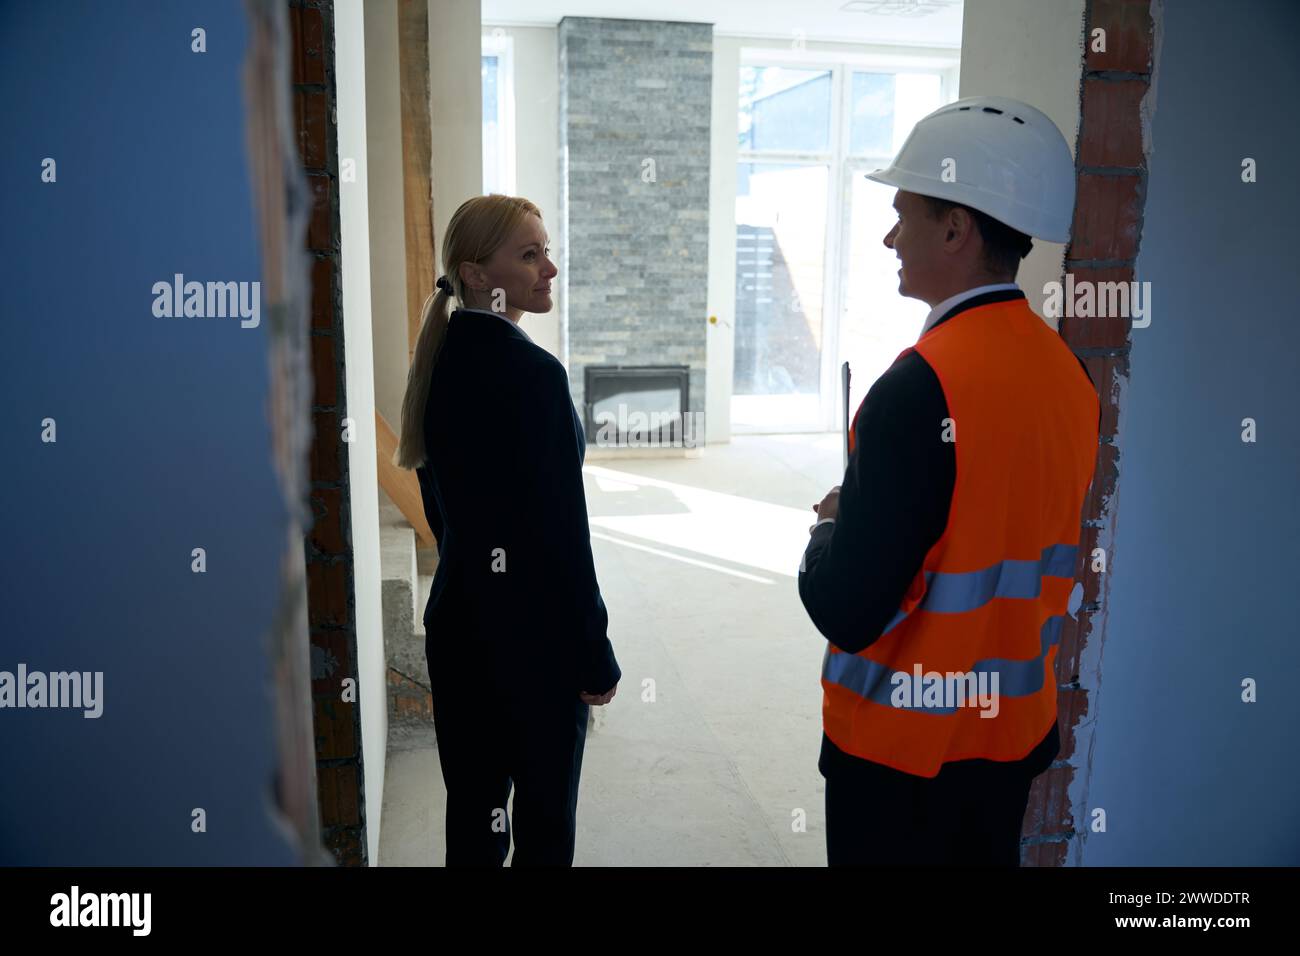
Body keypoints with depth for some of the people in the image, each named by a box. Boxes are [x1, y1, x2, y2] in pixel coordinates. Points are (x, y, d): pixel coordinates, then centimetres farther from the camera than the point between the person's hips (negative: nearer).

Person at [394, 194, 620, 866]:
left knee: (472, 810, 18)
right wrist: (594, 658, -12)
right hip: (535, 633, -7)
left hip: (456, 619, 8)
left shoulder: (440, 361, 4)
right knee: (544, 822, 10)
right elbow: (562, 530, -20)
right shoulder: (532, 372, -20)